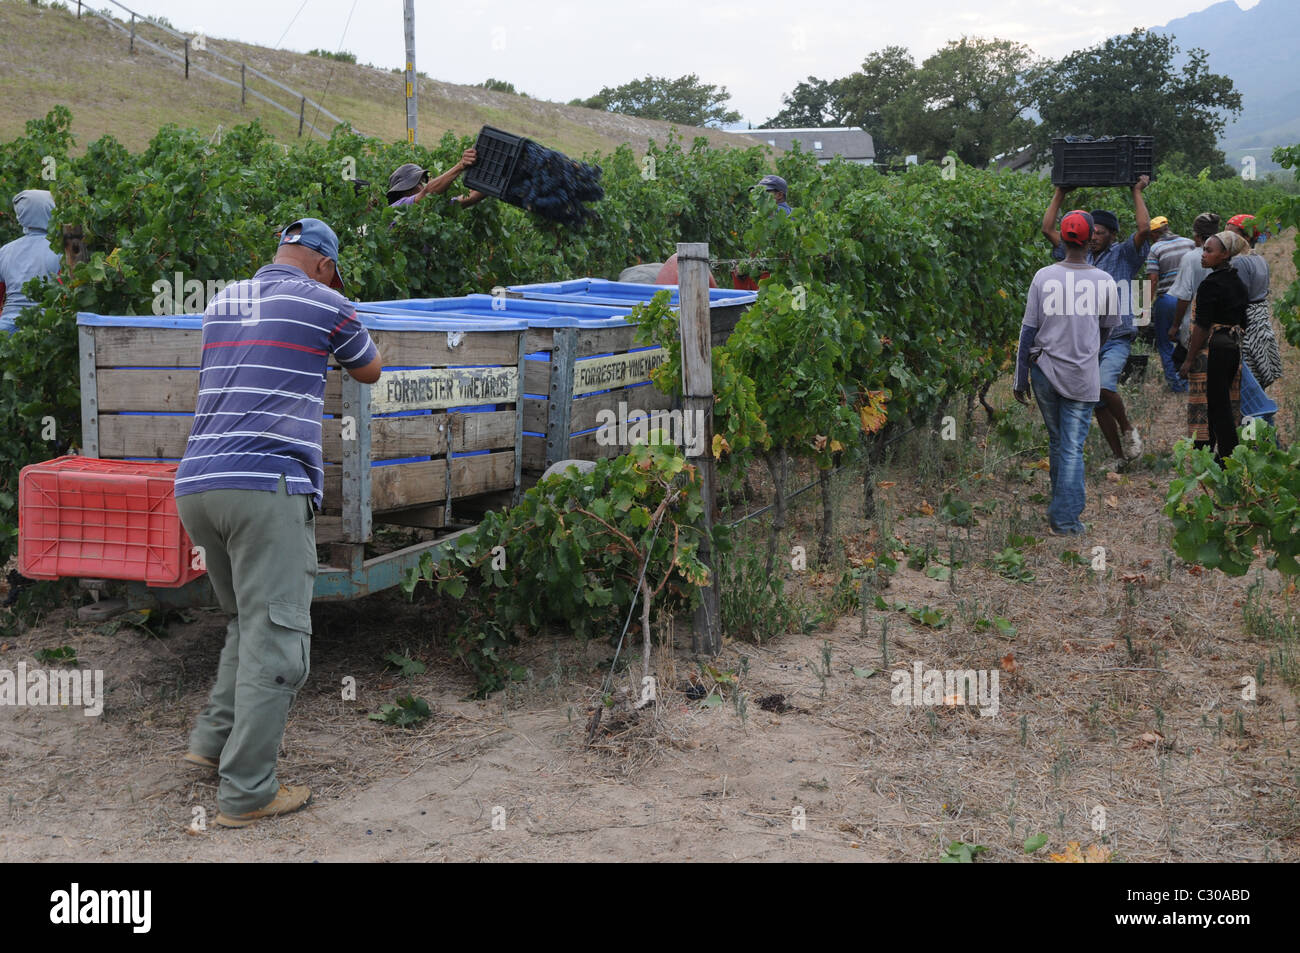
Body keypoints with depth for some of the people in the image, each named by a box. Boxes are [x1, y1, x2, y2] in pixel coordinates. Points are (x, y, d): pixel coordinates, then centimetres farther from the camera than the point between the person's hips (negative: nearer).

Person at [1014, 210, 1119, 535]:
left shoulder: (1044, 277, -6)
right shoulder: (1105, 282, -5)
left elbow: (1028, 330, -4)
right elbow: (1108, 329, 12)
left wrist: (1021, 379, 4)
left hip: (1044, 371, 1)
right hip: (1083, 377, -1)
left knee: (1056, 441, 17)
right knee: (1073, 447, 2)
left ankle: (1061, 506, 29)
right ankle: (1065, 518, 1)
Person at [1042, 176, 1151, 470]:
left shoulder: (1123, 255, 1)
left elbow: (1144, 228, -15)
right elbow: (1048, 229, 10)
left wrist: (1137, 193, -7)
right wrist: (1060, 193, 11)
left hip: (1116, 339, -5)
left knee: (1105, 386, -29)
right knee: (1098, 405, 6)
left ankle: (1128, 429, -4)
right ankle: (1119, 457, 17)